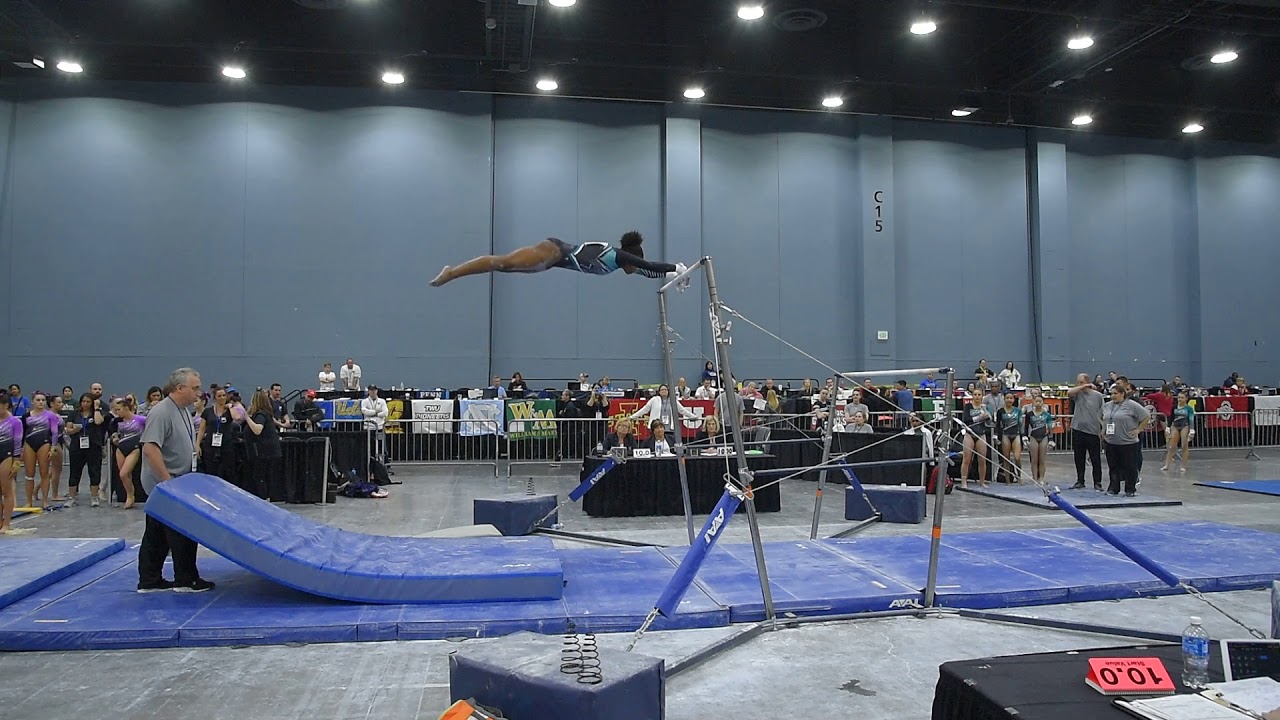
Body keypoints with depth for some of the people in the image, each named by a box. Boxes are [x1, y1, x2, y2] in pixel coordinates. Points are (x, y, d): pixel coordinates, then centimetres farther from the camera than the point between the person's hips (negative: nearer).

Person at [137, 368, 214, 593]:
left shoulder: (184, 410, 11)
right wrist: (168, 481, -26)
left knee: (158, 535, 13)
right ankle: (186, 580, 6)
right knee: (182, 532, -3)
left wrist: (190, 476, 19)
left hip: (174, 483, 10)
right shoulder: (161, 412, -20)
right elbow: (150, 449, -27)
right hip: (164, 485, -10)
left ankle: (149, 581, 19)